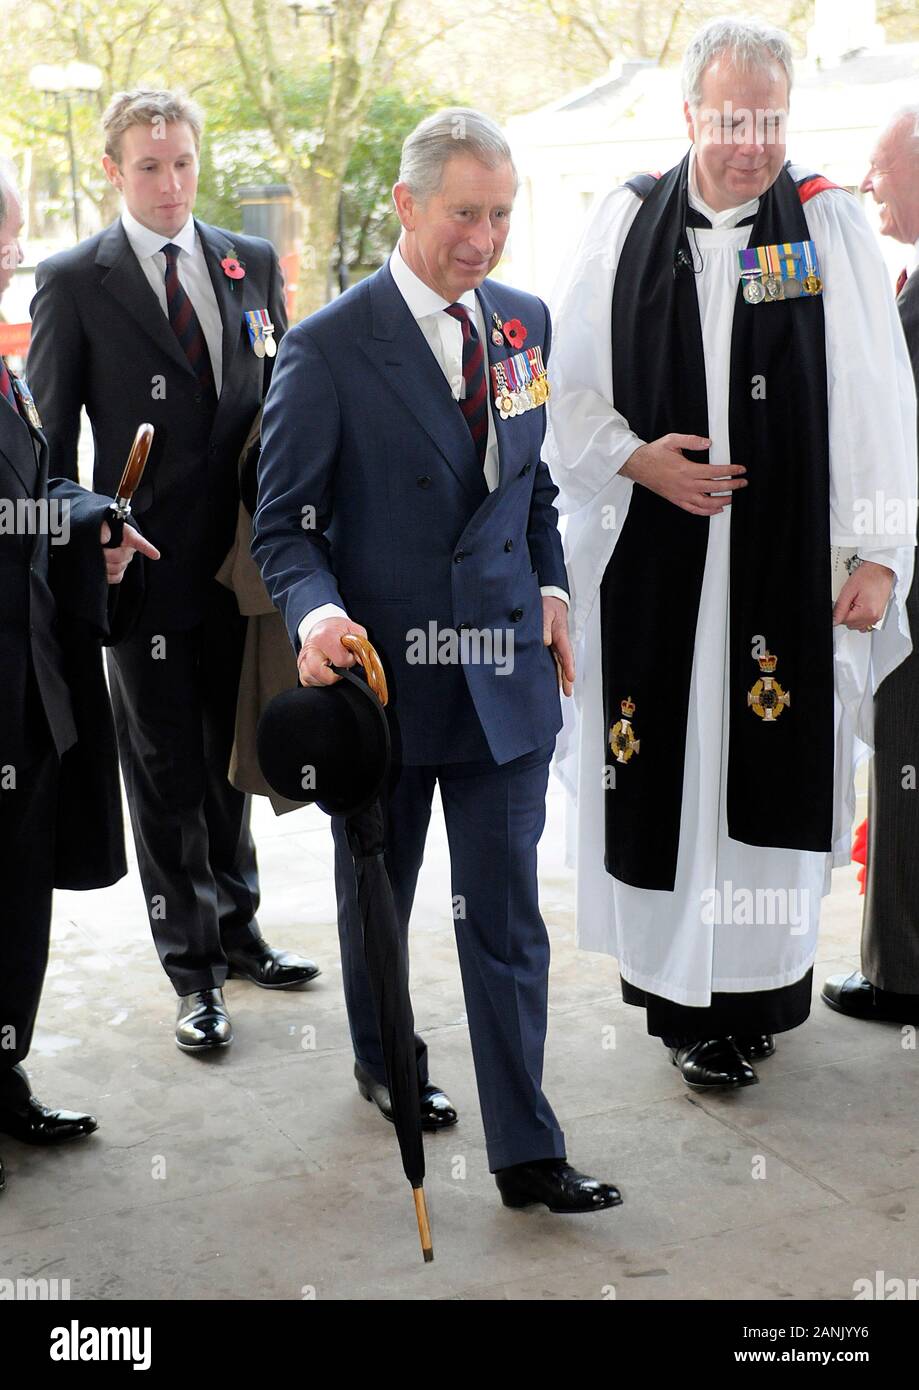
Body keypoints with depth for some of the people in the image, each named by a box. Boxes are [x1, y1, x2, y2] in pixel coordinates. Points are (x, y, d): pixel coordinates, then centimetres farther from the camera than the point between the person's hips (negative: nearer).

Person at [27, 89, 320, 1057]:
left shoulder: (252, 264, 7)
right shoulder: (72, 281, -4)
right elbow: (49, 440, -4)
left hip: (243, 560, 4)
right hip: (146, 568, -4)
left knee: (229, 759, 18)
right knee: (165, 773, 6)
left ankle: (236, 930, 36)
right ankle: (194, 971, 19)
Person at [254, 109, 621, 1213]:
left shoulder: (524, 321, 6)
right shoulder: (328, 346, -10)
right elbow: (284, 521, -9)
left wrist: (549, 588, 7)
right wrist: (316, 612, -27)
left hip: (504, 668, 3)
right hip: (382, 671, -3)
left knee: (506, 916, 3)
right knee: (376, 898, 18)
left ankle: (525, 1152, 13)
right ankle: (383, 1060, 45)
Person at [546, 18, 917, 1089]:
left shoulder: (829, 226, 0)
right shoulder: (627, 221, 4)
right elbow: (570, 387, 8)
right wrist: (637, 458, -9)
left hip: (787, 559, -1)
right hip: (651, 558, 1)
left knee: (768, 768, 3)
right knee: (661, 769, 6)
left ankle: (755, 990, 19)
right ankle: (676, 981, 22)